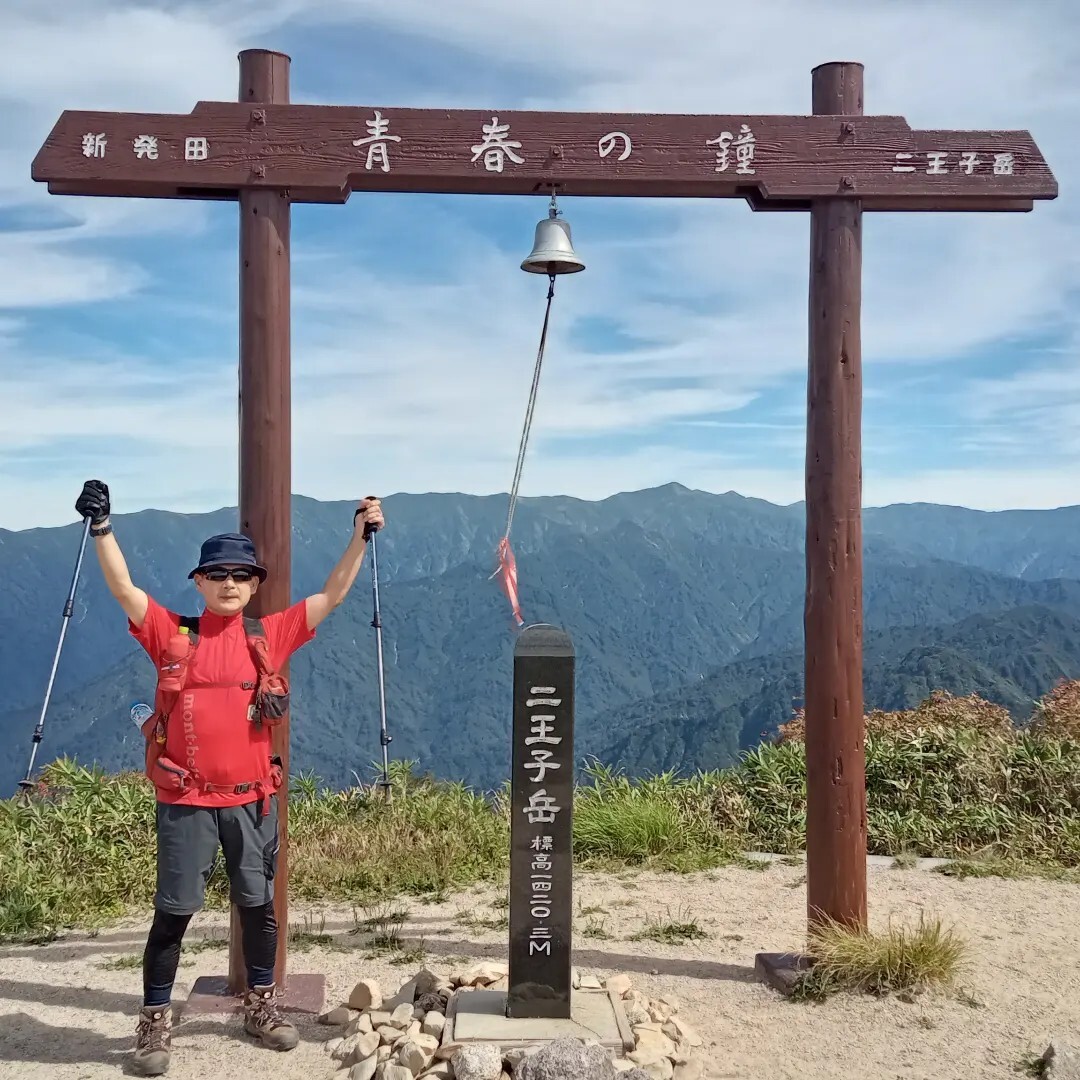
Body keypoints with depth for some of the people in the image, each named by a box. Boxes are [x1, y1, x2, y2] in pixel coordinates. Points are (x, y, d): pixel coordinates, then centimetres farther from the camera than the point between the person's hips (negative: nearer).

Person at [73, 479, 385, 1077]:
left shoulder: (270, 636, 3)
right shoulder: (173, 634, -1)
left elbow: (331, 596, 3)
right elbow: (124, 589, -11)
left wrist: (361, 535, -3)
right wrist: (102, 528, -21)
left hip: (252, 798, 2)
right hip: (185, 800, -2)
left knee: (259, 905, 14)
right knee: (173, 912, 5)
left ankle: (261, 1004, 33)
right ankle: (155, 1022, 20)